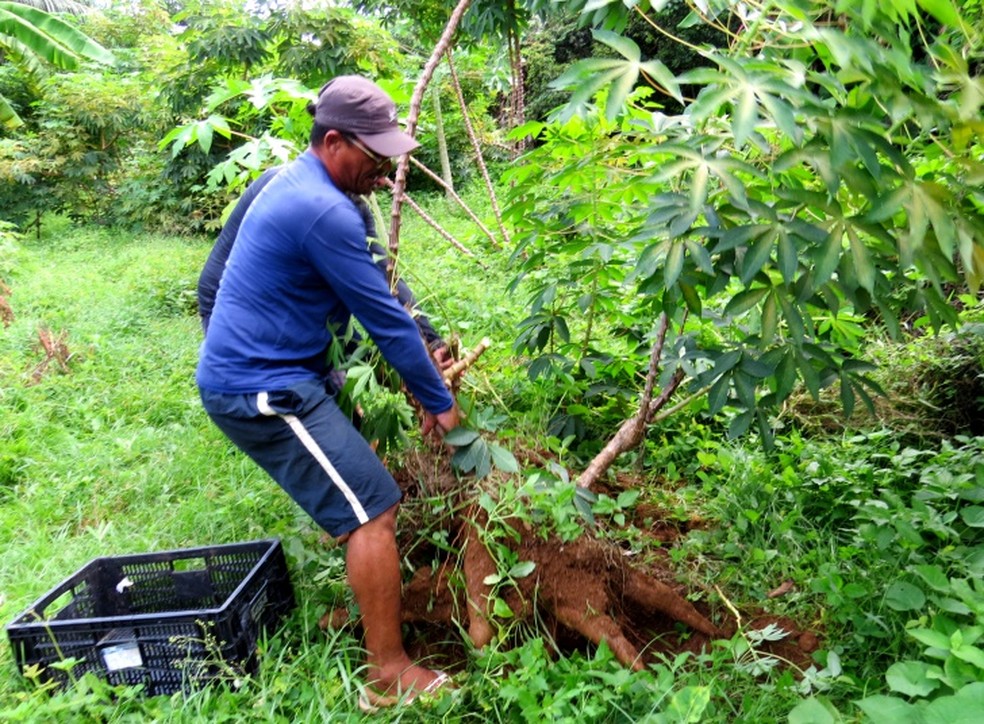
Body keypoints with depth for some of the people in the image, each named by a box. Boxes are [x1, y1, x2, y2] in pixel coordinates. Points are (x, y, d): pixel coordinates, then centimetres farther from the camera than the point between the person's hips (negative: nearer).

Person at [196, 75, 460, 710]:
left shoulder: (299, 183, 12)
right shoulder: (325, 212, -22)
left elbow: (377, 281, 17)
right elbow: (384, 317, -17)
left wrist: (426, 347, 15)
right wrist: (440, 402, -6)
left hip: (244, 375, 11)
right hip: (264, 390, -10)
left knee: (351, 499, 21)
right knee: (374, 511, -8)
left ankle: (364, 608, 35)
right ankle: (390, 677, 1)